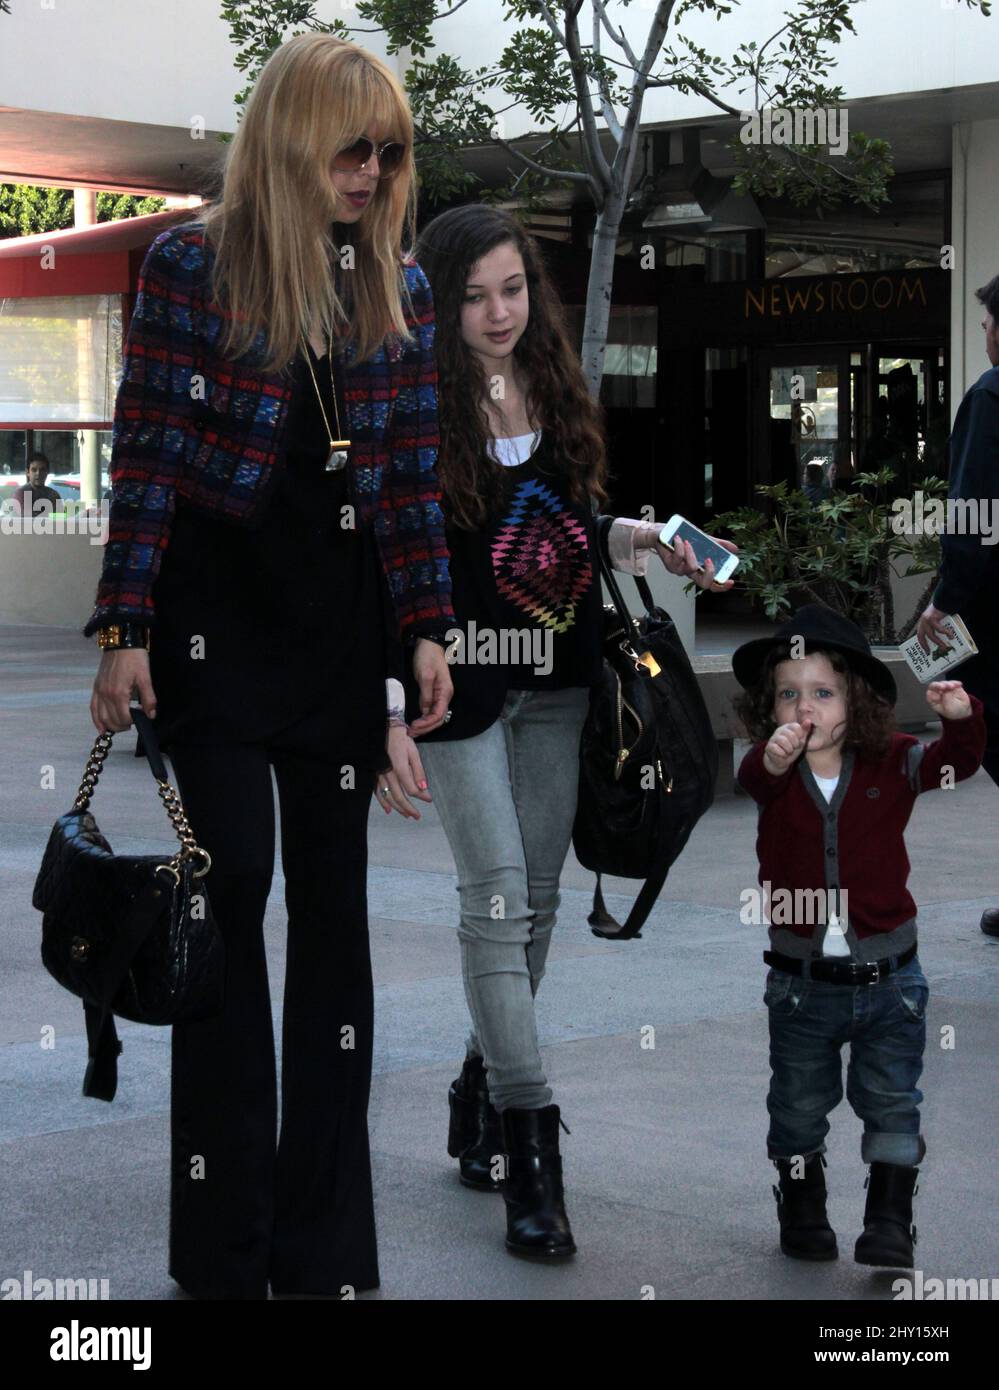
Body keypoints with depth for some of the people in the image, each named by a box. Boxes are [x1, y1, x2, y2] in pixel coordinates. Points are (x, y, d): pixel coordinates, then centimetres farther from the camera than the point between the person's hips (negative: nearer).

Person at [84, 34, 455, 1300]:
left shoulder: (398, 287, 9)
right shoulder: (189, 268, -3)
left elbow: (413, 475, 10)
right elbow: (145, 461, -5)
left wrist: (428, 626, 2)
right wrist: (125, 632, -10)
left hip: (343, 624, 4)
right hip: (216, 614, -4)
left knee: (335, 900, 7)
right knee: (233, 892, -4)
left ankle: (323, 1241, 16)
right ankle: (224, 1248, 6)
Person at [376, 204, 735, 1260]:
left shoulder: (557, 391, 9)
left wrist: (649, 541, 2)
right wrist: (391, 715, -17)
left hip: (557, 681, 6)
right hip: (463, 681, -5)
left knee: (537, 896, 9)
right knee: (497, 895, -9)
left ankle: (482, 1095, 25)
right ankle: (530, 1147, -5)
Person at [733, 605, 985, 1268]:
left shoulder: (892, 763, -6)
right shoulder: (771, 773, -9)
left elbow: (957, 760, -12)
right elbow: (750, 781, -30)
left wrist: (960, 716, -35)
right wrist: (774, 759, -54)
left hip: (887, 976, 0)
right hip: (802, 981, 0)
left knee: (892, 1105, 6)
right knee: (799, 1107, 14)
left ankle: (891, 1224, 16)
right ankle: (802, 1212, 31)